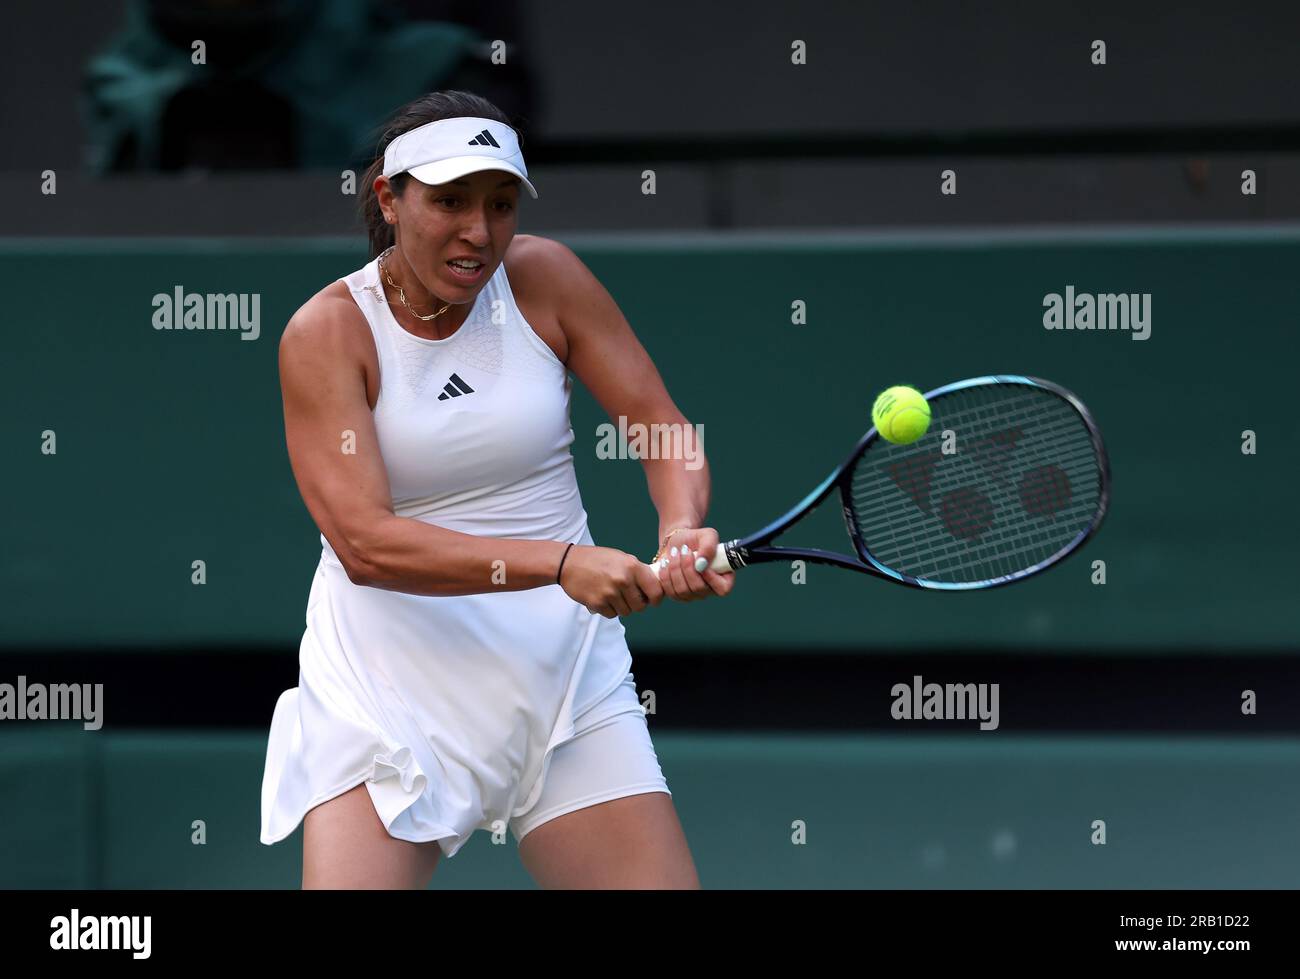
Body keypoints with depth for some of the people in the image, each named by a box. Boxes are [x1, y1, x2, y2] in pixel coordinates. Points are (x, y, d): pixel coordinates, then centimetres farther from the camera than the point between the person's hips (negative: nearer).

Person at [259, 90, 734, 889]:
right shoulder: (327, 333, -10)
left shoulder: (544, 277, -1)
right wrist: (559, 563, -30)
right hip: (388, 693, -3)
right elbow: (364, 543, -20)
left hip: (565, 673, 3)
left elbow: (665, 426, 0)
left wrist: (682, 530, -23)